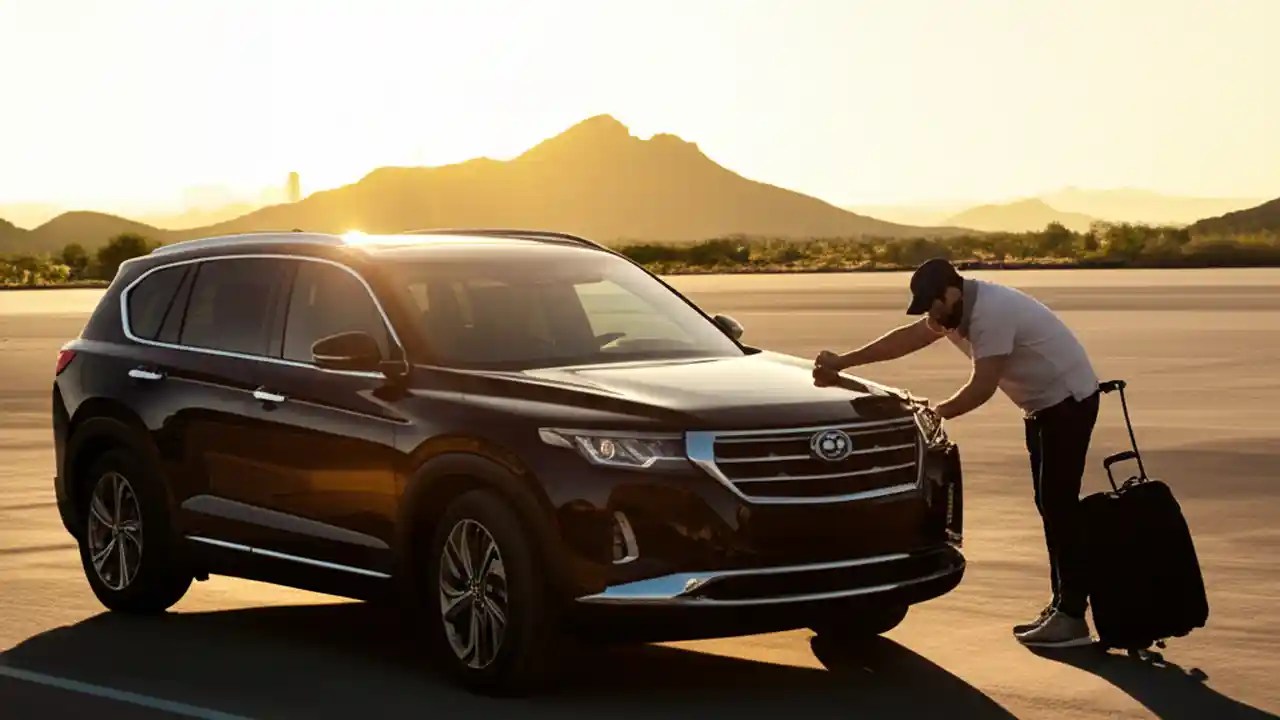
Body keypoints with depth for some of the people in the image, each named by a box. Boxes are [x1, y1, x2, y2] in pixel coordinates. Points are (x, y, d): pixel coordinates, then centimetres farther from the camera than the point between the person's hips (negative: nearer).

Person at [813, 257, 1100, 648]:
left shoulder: (991, 313, -27)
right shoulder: (958, 309, 4)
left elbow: (982, 387, -25)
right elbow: (905, 338, 10)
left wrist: (934, 414, -13)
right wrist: (842, 362, 9)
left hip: (1069, 401, -10)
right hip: (1042, 406, 10)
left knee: (1059, 505, -13)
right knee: (1050, 505, 10)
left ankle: (1072, 616, -14)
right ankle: (1061, 605, 14)